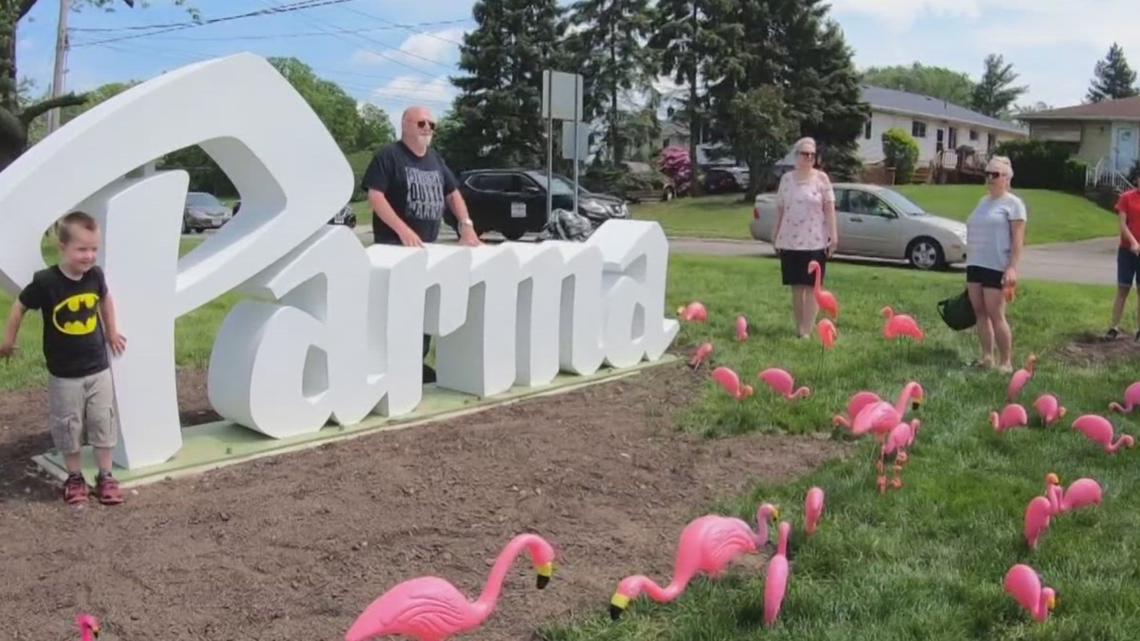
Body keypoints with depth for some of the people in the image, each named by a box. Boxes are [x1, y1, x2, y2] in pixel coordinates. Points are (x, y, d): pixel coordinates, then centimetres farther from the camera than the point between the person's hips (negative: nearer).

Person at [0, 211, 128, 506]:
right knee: (68, 428, 9)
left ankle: (105, 476, 21)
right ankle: (74, 477, 24)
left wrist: (111, 333, 21)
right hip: (64, 374, -3)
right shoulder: (45, 281, -20)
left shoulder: (95, 275, -9)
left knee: (103, 423, 9)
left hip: (98, 368, 3)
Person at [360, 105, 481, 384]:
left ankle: (418, 361, 20)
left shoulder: (435, 159, 16)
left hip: (428, 246, 8)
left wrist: (466, 225, 4)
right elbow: (375, 196, -16)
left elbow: (452, 193, 21)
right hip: (395, 247, -7)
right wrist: (403, 230, -26)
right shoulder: (388, 156, -7)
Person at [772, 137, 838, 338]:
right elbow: (780, 209, 12)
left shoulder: (821, 178, 1)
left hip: (814, 241, -3)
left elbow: (829, 208, -2)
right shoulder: (786, 178, 8)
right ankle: (798, 327, 14)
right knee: (796, 286, 7)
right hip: (789, 240, 3)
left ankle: (806, 331, -6)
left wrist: (833, 234, -9)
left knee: (811, 286, -4)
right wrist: (776, 235, 11)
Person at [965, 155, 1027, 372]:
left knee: (996, 315, -8)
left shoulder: (1013, 203, -5)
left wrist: (1012, 267, -19)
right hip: (975, 264, 7)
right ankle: (987, 357, 14)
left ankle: (1006, 362, 0)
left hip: (997, 267, -7)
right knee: (980, 312, 7)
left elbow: (1018, 239, -11)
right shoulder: (983, 201, 17)